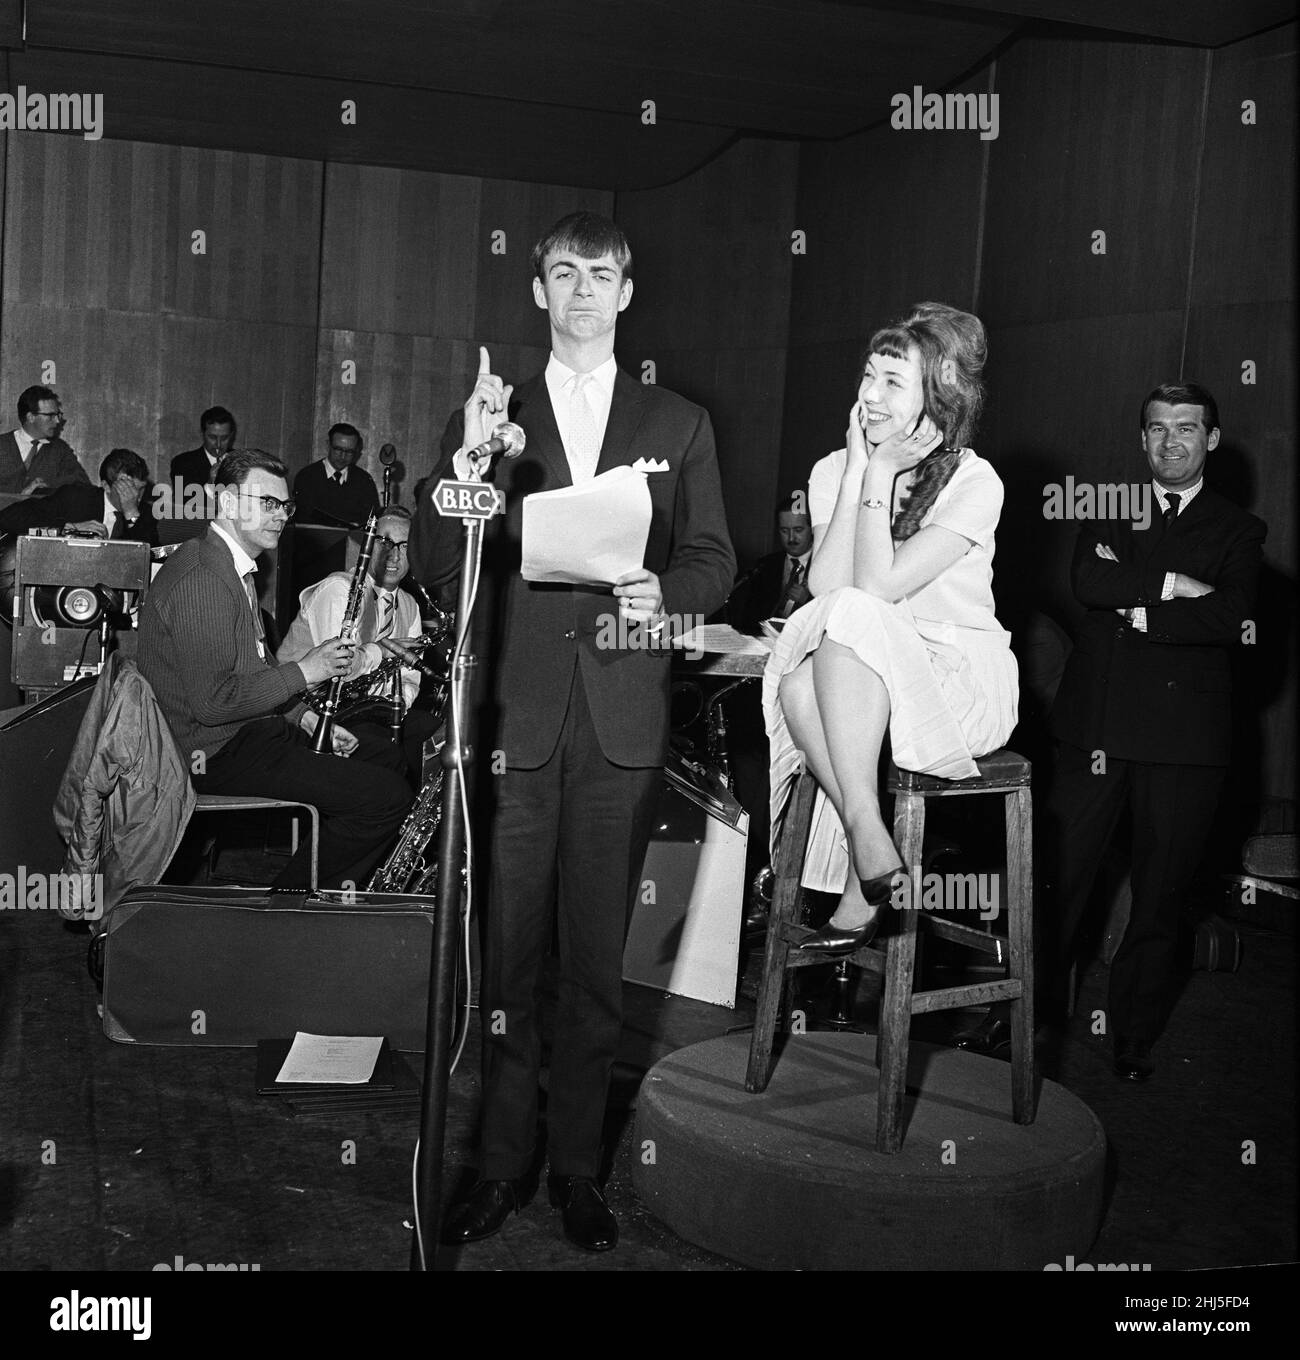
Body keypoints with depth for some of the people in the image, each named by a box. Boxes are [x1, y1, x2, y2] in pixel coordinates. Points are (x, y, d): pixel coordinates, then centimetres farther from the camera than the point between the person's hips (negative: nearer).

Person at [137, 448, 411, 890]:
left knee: (385, 755, 17)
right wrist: (303, 671, -16)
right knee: (387, 795, -18)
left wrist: (305, 718, 9)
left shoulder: (233, 568, 15)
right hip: (215, 754, -11)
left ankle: (337, 883, 21)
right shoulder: (201, 579, -21)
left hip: (249, 731, 11)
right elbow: (213, 702, -26)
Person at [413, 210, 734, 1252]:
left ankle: (577, 1166, 19)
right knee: (507, 954, 3)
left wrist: (665, 591, -11)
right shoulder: (488, 418, 11)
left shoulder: (679, 424, 13)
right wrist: (468, 459, -13)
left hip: (622, 722, 0)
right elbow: (436, 569, 2)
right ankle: (503, 1162, 17)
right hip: (515, 715, 0)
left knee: (597, 957, 6)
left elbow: (714, 559, 11)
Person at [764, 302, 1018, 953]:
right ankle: (870, 849, -26)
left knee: (850, 619, -31)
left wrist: (880, 477, -15)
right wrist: (858, 471, -11)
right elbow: (823, 585, -12)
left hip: (962, 682, -4)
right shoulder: (832, 471, 6)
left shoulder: (974, 482, -9)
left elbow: (876, 588, -20)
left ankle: (862, 824, -32)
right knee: (797, 681, -30)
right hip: (863, 680, 4)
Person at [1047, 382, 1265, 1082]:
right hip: (1095, 721, 1)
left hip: (1182, 731, -1)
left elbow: (1231, 617, -9)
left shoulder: (1238, 530, 9)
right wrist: (1170, 586, -13)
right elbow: (1086, 581, -6)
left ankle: (1134, 1037, 22)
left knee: (1159, 897, 8)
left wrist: (1138, 610, -11)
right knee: (1057, 876, 0)